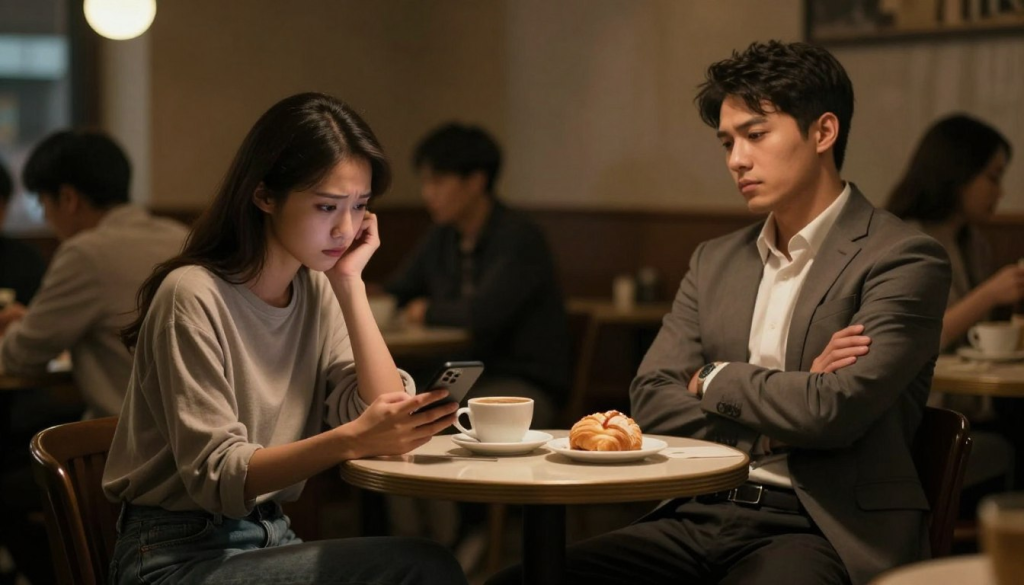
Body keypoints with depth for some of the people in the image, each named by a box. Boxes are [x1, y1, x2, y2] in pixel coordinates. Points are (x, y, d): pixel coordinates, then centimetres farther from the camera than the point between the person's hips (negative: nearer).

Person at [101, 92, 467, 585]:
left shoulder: (317, 290, 6)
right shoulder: (193, 296, -14)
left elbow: (385, 411, -3)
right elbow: (217, 475, -19)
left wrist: (351, 285, -7)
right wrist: (351, 439, -34)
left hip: (268, 538, 7)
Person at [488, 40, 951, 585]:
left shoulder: (904, 259, -4)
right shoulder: (715, 262, 17)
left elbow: (835, 410, -16)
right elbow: (651, 399, 8)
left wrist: (714, 381, 0)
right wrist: (774, 425, -6)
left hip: (820, 533, -5)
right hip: (701, 517, 5)